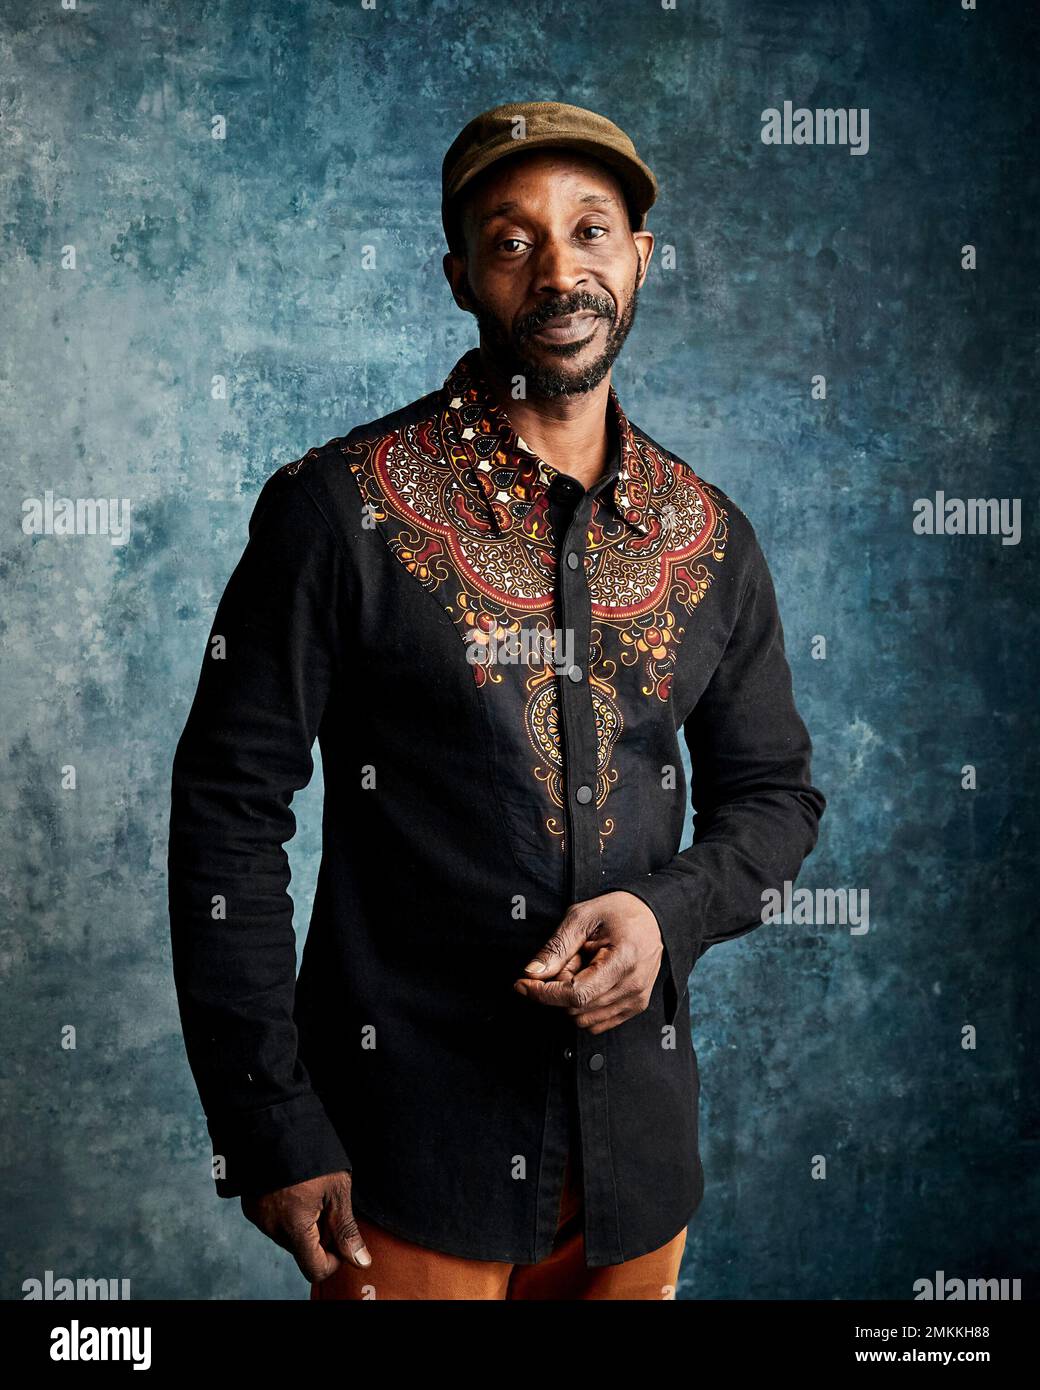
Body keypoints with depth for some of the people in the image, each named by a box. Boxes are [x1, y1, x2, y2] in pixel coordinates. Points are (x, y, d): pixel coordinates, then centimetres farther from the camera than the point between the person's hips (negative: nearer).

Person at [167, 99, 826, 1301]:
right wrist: (272, 1133, -11)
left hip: (637, 1139, 4)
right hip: (405, 1141, -4)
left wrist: (669, 915, -11)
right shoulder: (338, 508, -10)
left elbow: (773, 792, 11)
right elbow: (230, 809, -9)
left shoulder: (710, 537, 3)